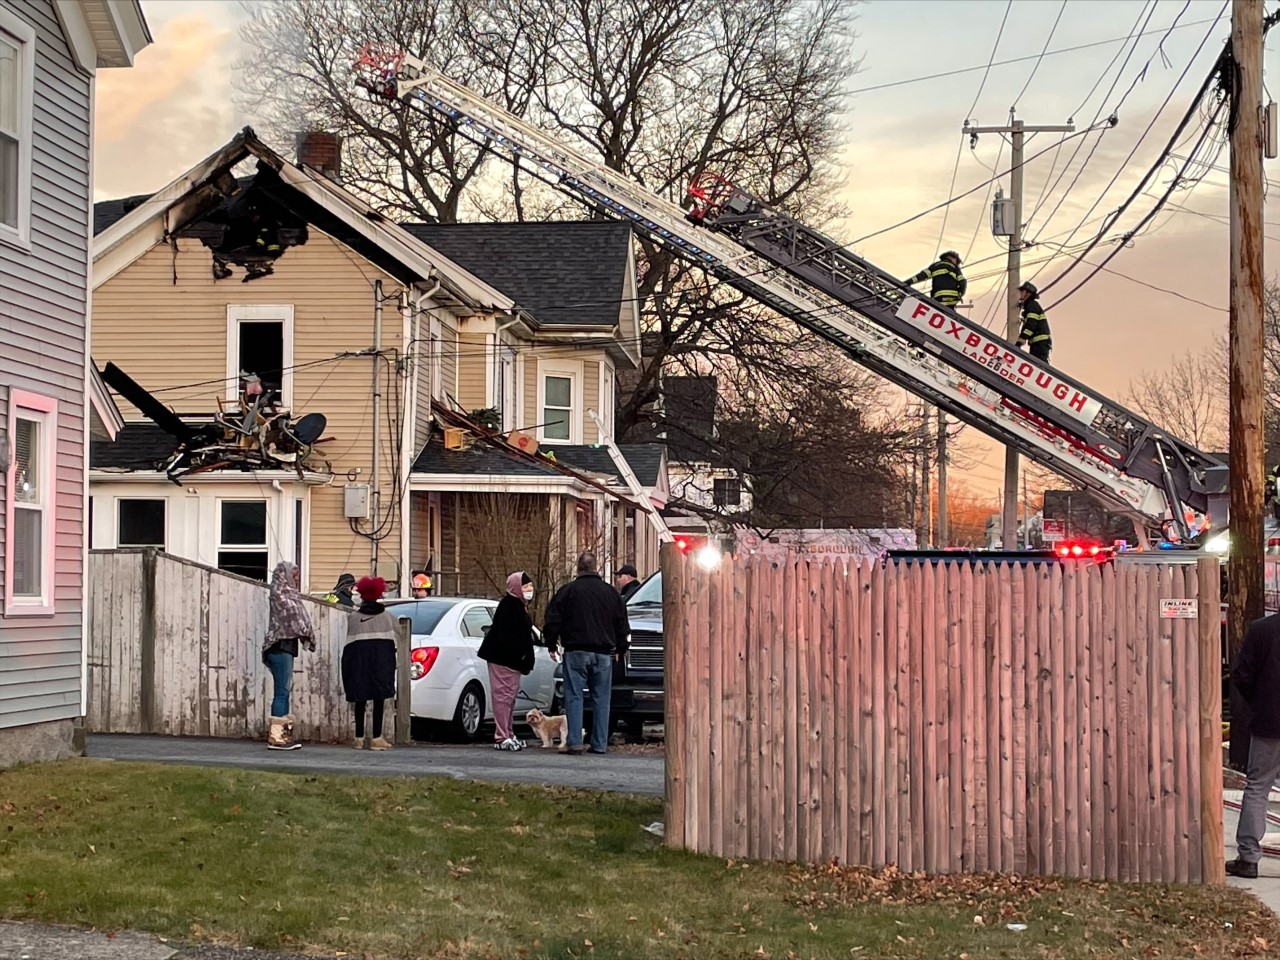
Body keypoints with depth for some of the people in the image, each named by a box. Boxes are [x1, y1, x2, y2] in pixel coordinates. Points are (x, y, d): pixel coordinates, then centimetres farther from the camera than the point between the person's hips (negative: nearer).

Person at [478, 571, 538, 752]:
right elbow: (506, 635, -23)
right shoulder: (509, 605, -13)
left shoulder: (519, 606, 19)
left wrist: (526, 659, 14)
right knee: (503, 695, -10)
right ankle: (502, 737, -11)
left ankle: (508, 734, 21)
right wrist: (520, 656, -23)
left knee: (510, 696, 14)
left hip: (512, 660, 11)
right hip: (503, 658, -11)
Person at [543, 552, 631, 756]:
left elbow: (553, 620, -1)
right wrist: (620, 648, 24)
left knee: (574, 697, 0)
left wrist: (552, 644, 10)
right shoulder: (611, 592, 8)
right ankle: (600, 744, 7)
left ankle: (575, 742, -8)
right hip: (604, 653, 3)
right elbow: (622, 623, 14)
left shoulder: (567, 591, -2)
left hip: (576, 652, -3)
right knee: (601, 699, 7)